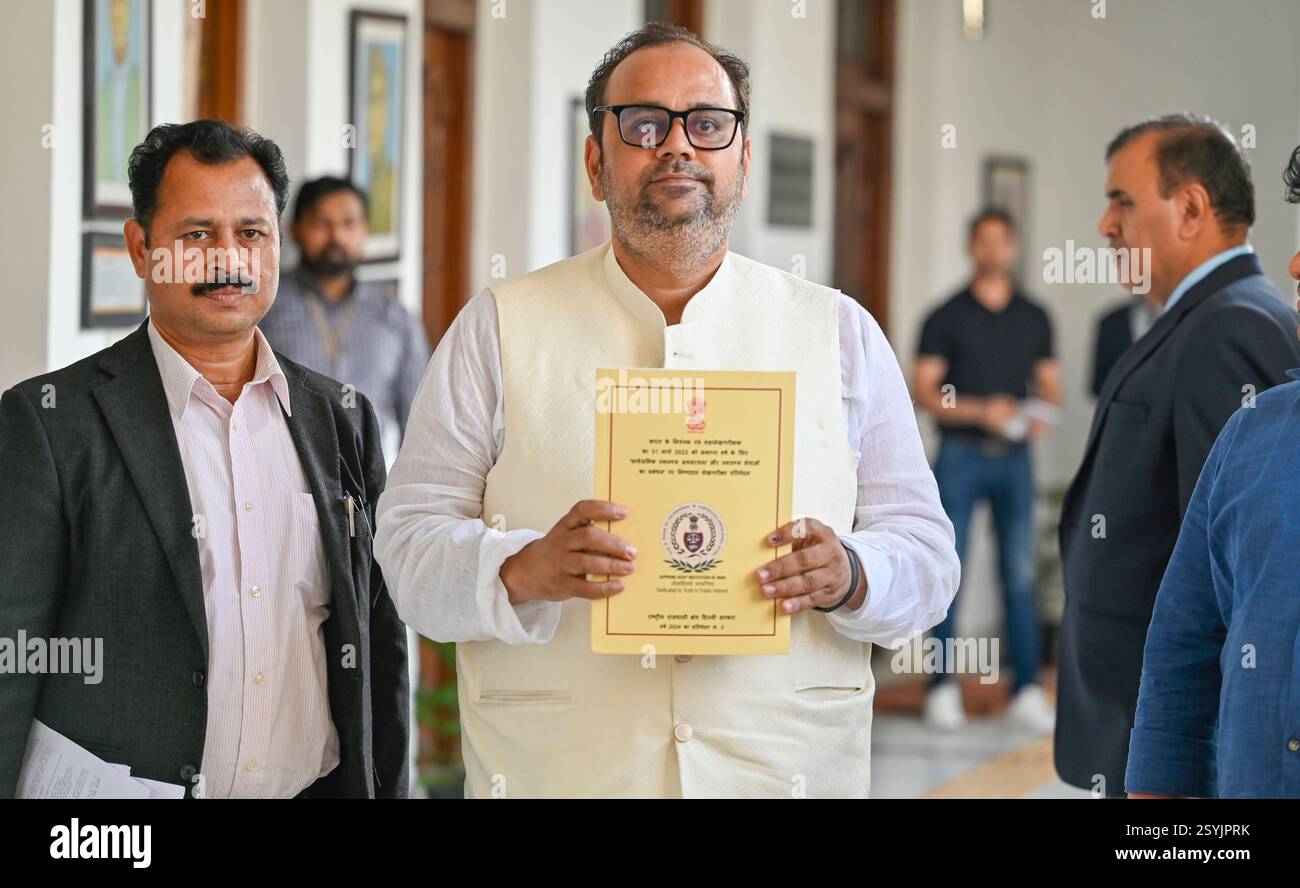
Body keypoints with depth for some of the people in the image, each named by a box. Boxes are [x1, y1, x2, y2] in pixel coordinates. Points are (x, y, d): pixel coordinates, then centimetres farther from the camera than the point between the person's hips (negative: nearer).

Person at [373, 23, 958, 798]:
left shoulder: (841, 334, 8)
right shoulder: (499, 329, 4)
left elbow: (928, 558, 5)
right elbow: (411, 546, -2)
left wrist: (849, 576, -16)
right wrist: (523, 572, -22)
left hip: (789, 765, 1)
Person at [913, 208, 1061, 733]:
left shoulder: (1034, 317, 11)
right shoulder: (947, 316, 1)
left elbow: (1050, 385, 14)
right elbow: (924, 392, -3)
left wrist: (1040, 414, -7)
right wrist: (980, 411, -15)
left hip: (1014, 456, 3)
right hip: (960, 454, -2)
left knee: (1020, 575, 2)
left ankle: (1027, 690, 5)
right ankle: (943, 689, 3)